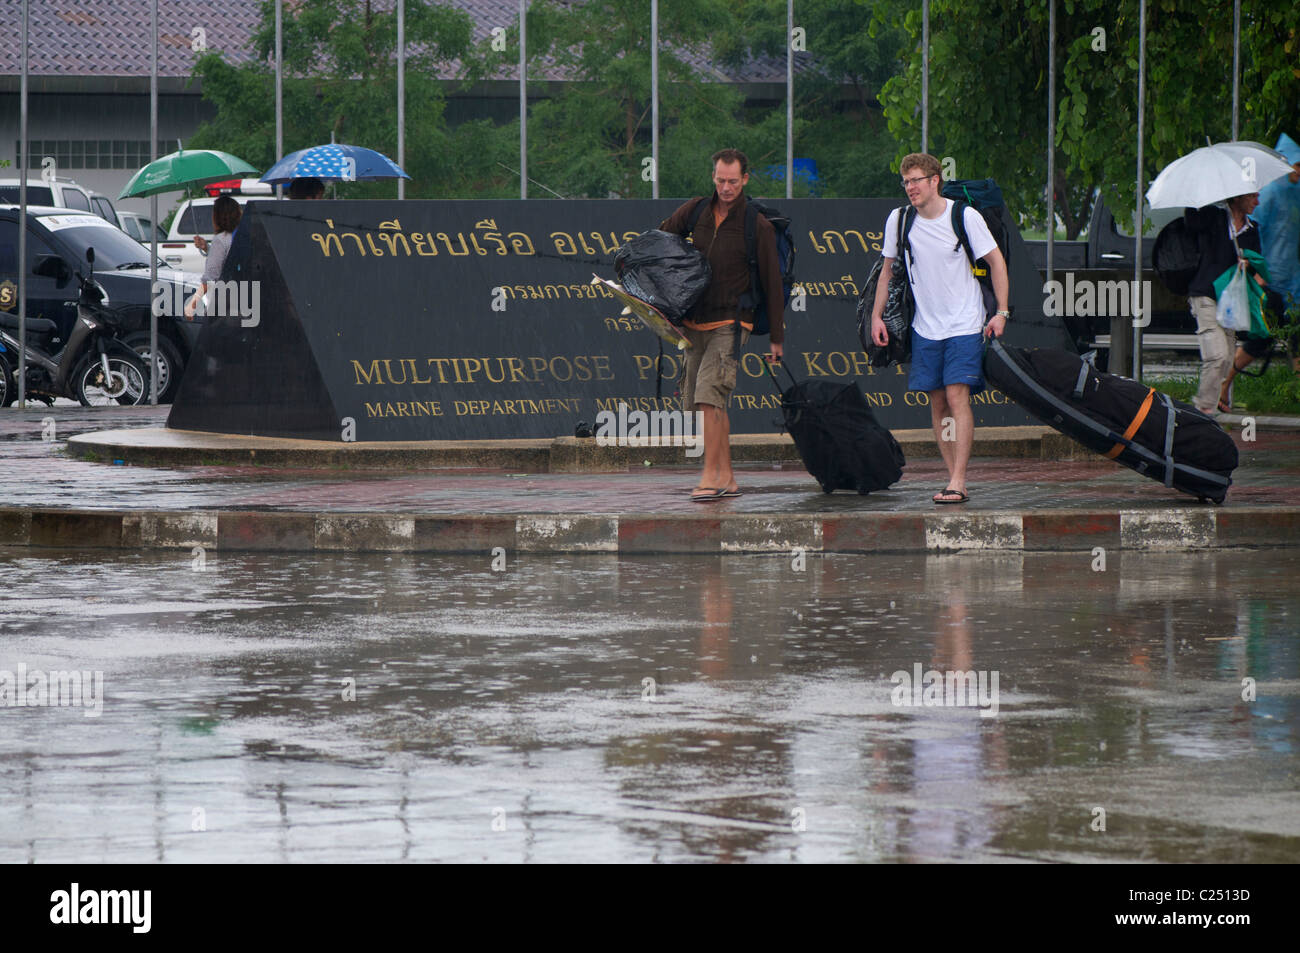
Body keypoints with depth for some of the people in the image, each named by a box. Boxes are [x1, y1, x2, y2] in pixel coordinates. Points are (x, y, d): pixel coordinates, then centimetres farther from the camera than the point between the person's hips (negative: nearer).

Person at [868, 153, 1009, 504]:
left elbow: (995, 261, 0)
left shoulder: (965, 217, -9)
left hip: (965, 326, -4)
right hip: (926, 327, 4)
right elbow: (888, 268, 14)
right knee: (937, 402, 3)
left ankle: (958, 482, -18)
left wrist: (1001, 311, -6)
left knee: (958, 397, -14)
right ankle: (955, 480, 9)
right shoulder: (899, 220, 0)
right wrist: (876, 316, 10)